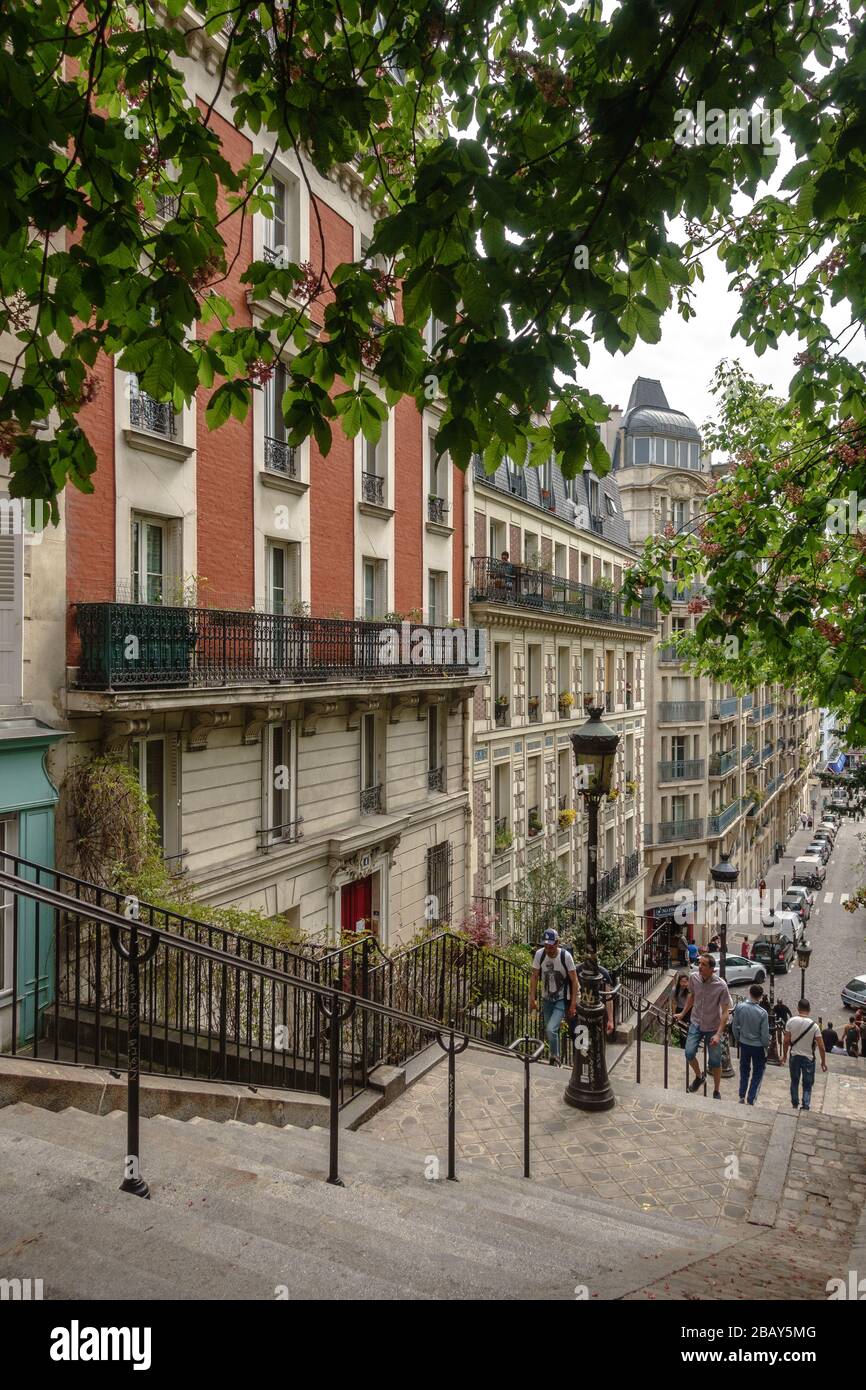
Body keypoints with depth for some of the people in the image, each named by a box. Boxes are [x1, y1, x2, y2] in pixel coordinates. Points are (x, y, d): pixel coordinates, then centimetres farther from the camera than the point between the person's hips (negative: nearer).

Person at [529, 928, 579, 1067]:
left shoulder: (566, 956, -20)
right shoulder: (539, 954, -13)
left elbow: (574, 980, -12)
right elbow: (534, 977, -1)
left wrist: (573, 1004, -11)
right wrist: (532, 999, -3)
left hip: (562, 1000, -4)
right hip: (546, 999, 4)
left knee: (551, 1029, -19)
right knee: (551, 1031, 14)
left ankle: (554, 1059, 2)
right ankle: (554, 1062, 34)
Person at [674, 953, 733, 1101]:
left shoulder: (721, 986, -24)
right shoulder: (694, 977, -12)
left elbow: (725, 1012, -19)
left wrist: (718, 1034, -25)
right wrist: (682, 1014, 16)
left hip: (713, 1027, -3)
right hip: (696, 1023, 3)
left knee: (715, 1061, 5)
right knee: (689, 1053, -9)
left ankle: (717, 1092, 28)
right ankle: (699, 1076, 22)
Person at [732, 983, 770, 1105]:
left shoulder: (740, 1007, -15)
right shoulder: (762, 1013, -24)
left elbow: (735, 1026, -3)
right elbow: (765, 1034, -15)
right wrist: (766, 1046, 4)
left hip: (744, 1044, 3)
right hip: (758, 1046, -3)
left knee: (744, 1070, 22)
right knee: (757, 1073, 14)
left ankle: (742, 1097, 29)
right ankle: (751, 1100, 13)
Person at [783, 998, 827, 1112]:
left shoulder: (791, 1021, -11)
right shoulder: (814, 1025, -14)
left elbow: (786, 1040, -8)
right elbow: (821, 1046, -12)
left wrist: (784, 1054, 7)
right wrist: (823, 1062, 1)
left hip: (794, 1056, 1)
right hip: (808, 1058, -1)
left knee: (794, 1082, 19)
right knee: (807, 1085, 11)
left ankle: (795, 1105, 30)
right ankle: (805, 1106, -1)